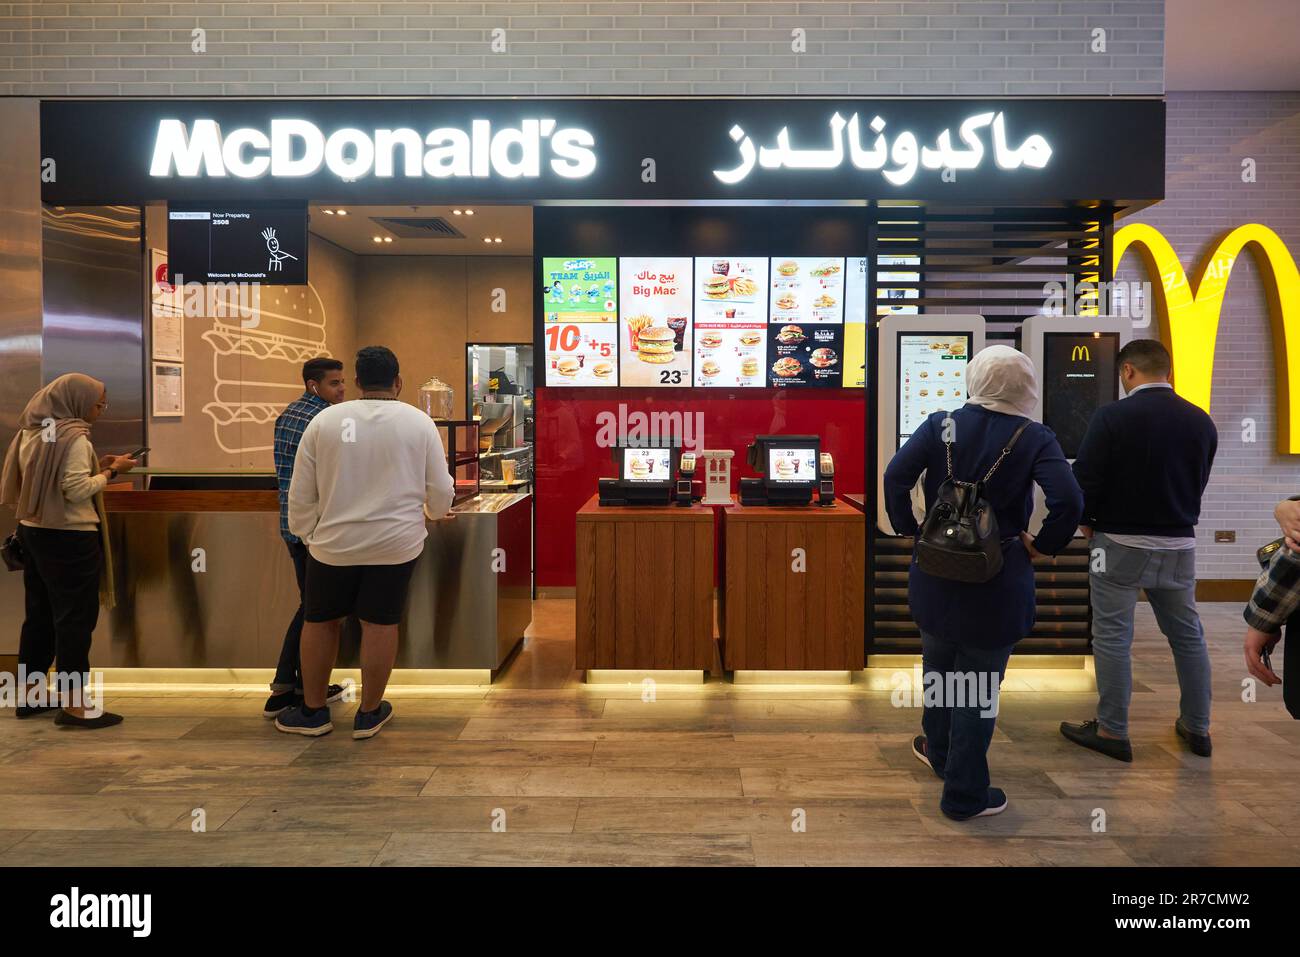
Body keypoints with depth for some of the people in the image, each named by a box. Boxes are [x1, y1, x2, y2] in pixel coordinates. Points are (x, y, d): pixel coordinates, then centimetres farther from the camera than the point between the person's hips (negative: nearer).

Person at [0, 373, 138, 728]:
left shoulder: (31, 433, 10)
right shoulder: (73, 437, -16)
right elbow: (76, 490, -21)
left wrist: (96, 467, 12)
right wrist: (110, 472, -9)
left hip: (33, 531, 9)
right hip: (70, 538, -9)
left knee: (39, 614, 16)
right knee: (76, 617, -3)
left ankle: (29, 695, 26)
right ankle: (73, 704, 1)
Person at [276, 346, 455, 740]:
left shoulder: (325, 420, -3)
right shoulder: (419, 422, -4)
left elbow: (301, 493, 2)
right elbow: (440, 492, -1)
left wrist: (305, 533, 16)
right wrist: (436, 511, 21)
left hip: (334, 542, 1)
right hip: (396, 543, 0)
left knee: (319, 621, 15)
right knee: (380, 624, 8)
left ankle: (312, 711, 26)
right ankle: (369, 714, 19)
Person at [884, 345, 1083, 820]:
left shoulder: (941, 425, -4)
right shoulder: (1036, 438, -9)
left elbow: (895, 476, -14)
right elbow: (1068, 501, -22)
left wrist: (908, 528, -1)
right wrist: (1042, 546, -6)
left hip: (936, 571, 3)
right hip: (998, 581, -2)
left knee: (939, 667, 24)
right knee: (979, 686, 9)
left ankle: (941, 753, 47)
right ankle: (964, 794, 21)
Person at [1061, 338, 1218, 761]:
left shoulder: (1112, 416, -16)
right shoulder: (1201, 421, 2)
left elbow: (1084, 480, -14)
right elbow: (1198, 483, 11)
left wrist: (1087, 521, 4)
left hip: (1121, 542, -5)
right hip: (1179, 543, 6)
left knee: (1113, 637, 3)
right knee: (1188, 635, 16)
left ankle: (1112, 731, 10)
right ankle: (1197, 727, 27)